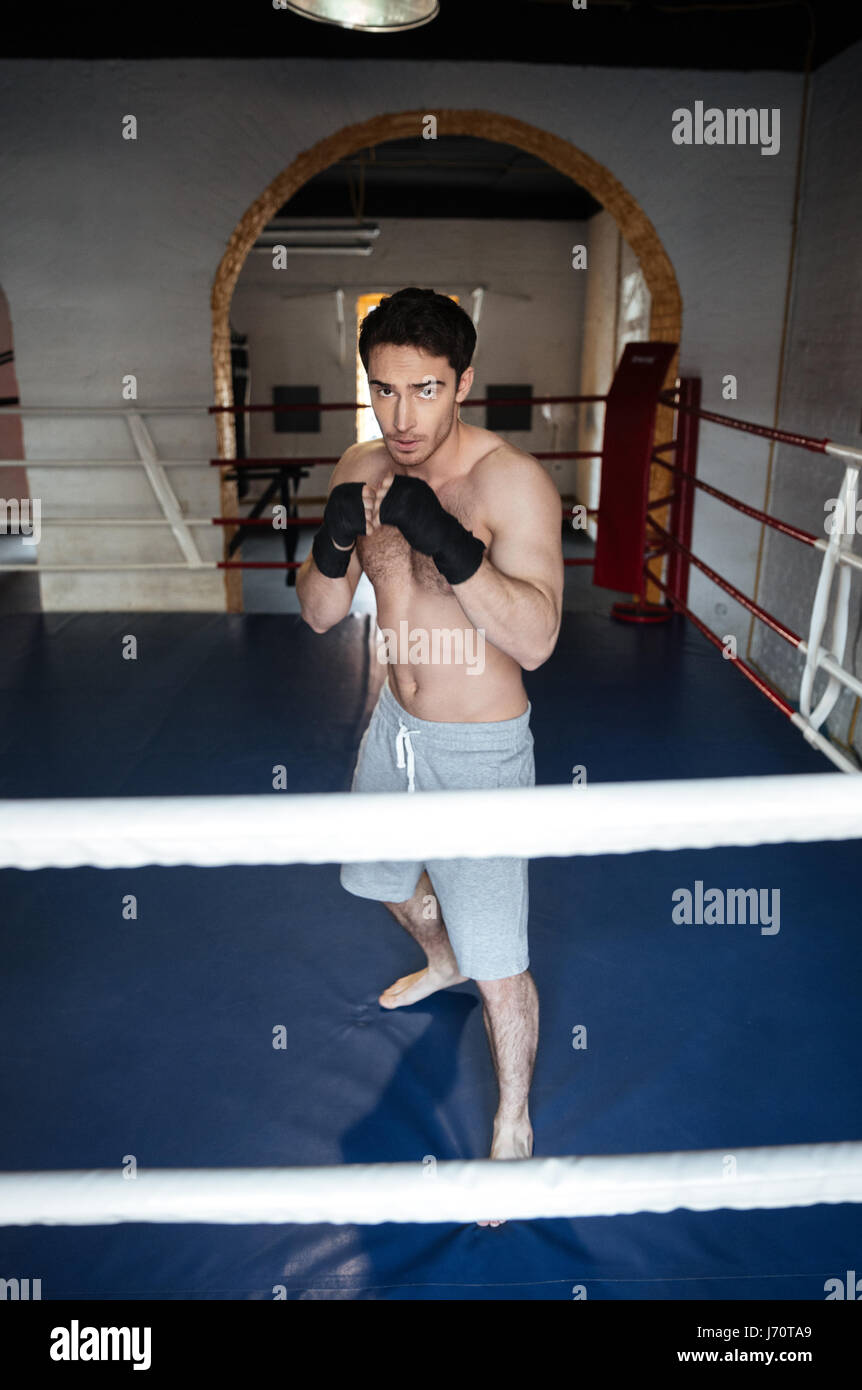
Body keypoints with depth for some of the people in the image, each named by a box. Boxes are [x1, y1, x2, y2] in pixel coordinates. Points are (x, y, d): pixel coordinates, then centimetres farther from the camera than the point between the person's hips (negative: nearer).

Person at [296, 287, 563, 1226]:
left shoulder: (513, 481, -22)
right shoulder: (362, 470, -3)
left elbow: (535, 639, -29)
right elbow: (319, 614, -2)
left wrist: (446, 542, -40)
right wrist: (334, 544, -23)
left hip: (480, 751, -7)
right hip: (395, 725, 7)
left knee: (498, 966, 1)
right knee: (381, 876, 30)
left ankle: (513, 1127, 29)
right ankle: (440, 964, 64)